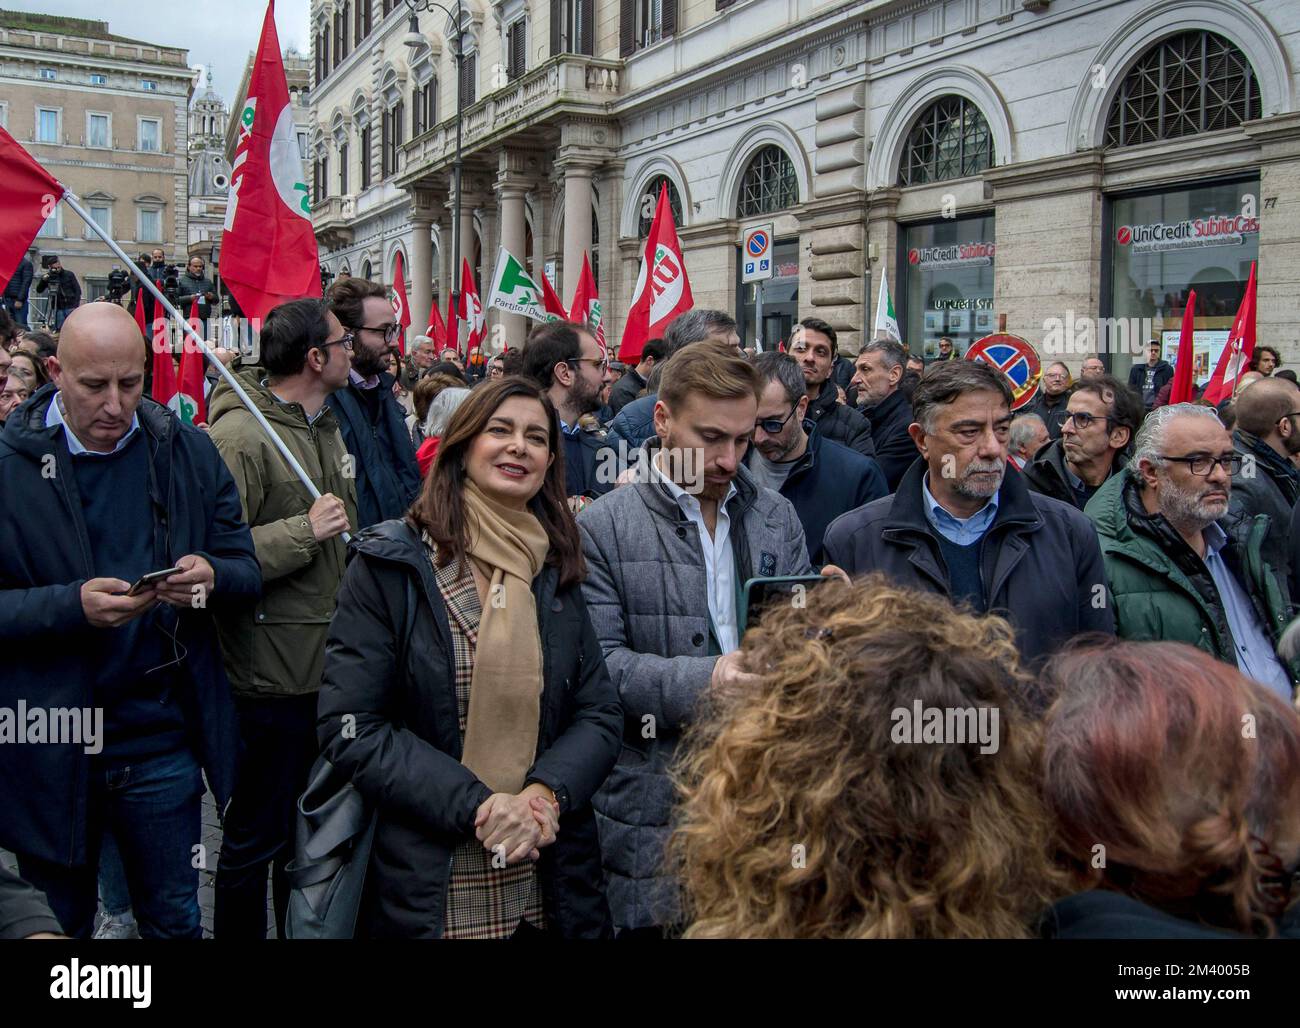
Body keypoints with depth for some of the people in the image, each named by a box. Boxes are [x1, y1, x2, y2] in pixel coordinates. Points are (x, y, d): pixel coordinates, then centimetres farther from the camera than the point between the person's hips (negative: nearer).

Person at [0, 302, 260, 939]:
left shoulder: (188, 452, 0)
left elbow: (247, 569, 3)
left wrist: (212, 577, -20)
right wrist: (72, 606, -26)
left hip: (162, 743, 2)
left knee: (175, 922, 17)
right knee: (56, 926, 19)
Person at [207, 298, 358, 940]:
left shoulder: (323, 426, 14)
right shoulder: (239, 436, -17)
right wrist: (306, 531, -23)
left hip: (328, 665, 9)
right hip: (272, 676, -9)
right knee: (257, 839, 6)